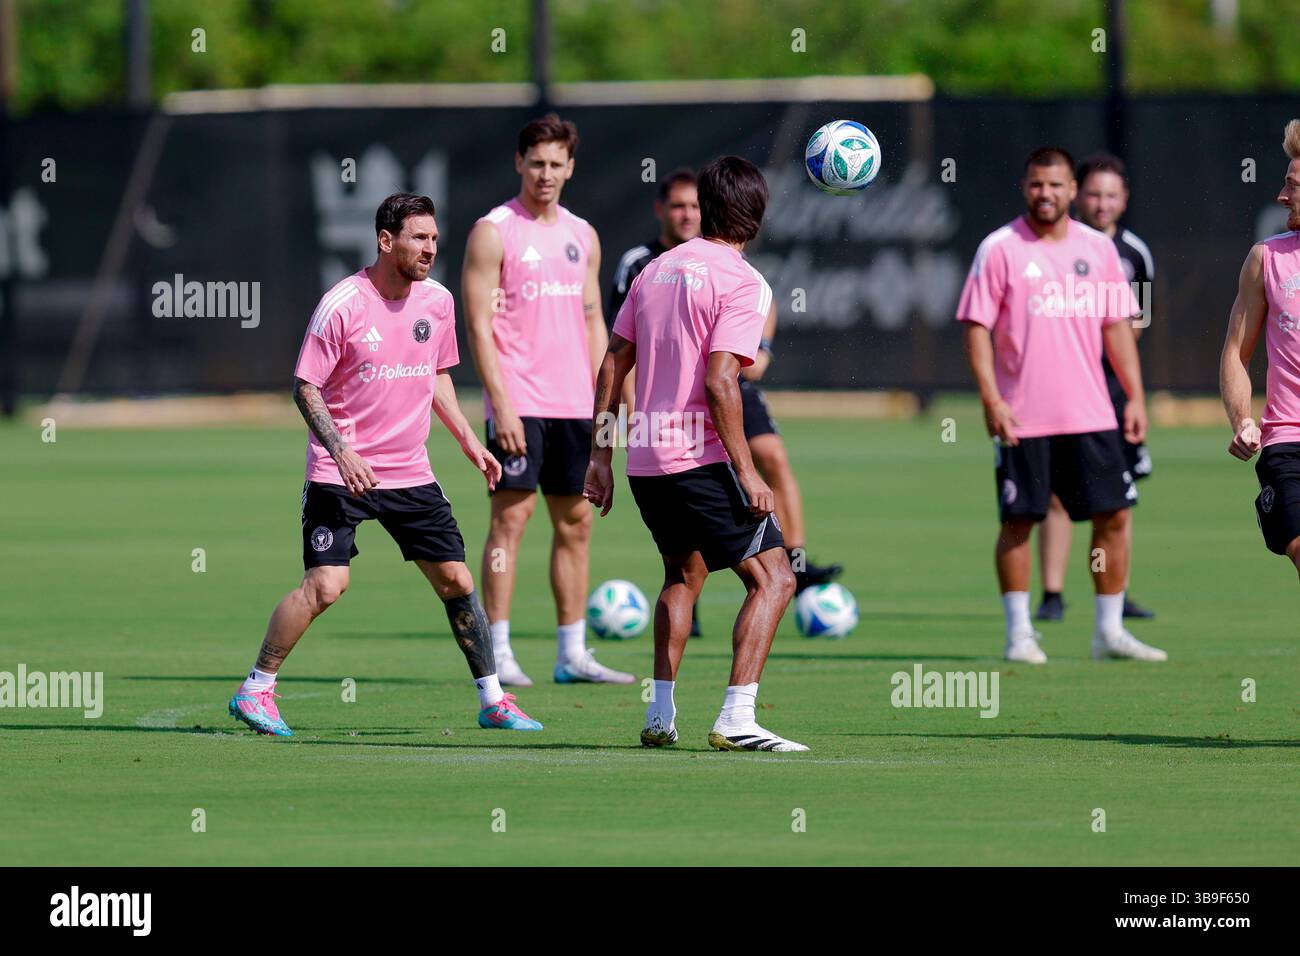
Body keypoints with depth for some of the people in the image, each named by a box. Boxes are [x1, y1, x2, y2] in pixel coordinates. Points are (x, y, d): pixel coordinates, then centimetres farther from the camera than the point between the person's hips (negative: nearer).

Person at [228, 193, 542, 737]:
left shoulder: (437, 302, 5)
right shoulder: (342, 305, -13)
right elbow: (305, 387, -10)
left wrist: (468, 441, 13)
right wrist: (341, 452, -21)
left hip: (410, 471, 6)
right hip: (340, 470, -5)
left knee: (455, 578, 3)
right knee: (326, 583, -16)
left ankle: (492, 701, 15)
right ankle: (254, 692, -3)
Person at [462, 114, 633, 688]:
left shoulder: (582, 236, 14)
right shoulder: (493, 232, -4)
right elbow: (479, 326, -9)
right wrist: (501, 404, -16)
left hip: (574, 404, 6)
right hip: (519, 403, -6)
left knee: (575, 522, 7)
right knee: (511, 515, -8)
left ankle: (572, 655, 12)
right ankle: (497, 655, -7)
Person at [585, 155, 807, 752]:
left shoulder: (657, 270, 13)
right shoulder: (742, 283, -9)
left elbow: (612, 365, 14)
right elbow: (719, 382, -18)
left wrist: (601, 455, 20)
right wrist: (746, 473, -16)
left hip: (645, 458, 8)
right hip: (700, 458, -8)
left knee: (685, 573, 27)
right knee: (773, 577, -5)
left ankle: (660, 715, 22)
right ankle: (736, 719, -17)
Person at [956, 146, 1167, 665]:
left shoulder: (1098, 248, 9)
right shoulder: (1000, 249, -3)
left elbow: (1117, 327, 14)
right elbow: (977, 329, -5)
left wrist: (1136, 397, 8)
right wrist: (991, 399, -14)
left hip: (1091, 413, 4)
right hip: (1021, 419, -4)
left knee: (1114, 515, 1)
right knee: (1018, 522, -1)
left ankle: (1110, 631, 11)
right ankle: (1019, 633, 9)